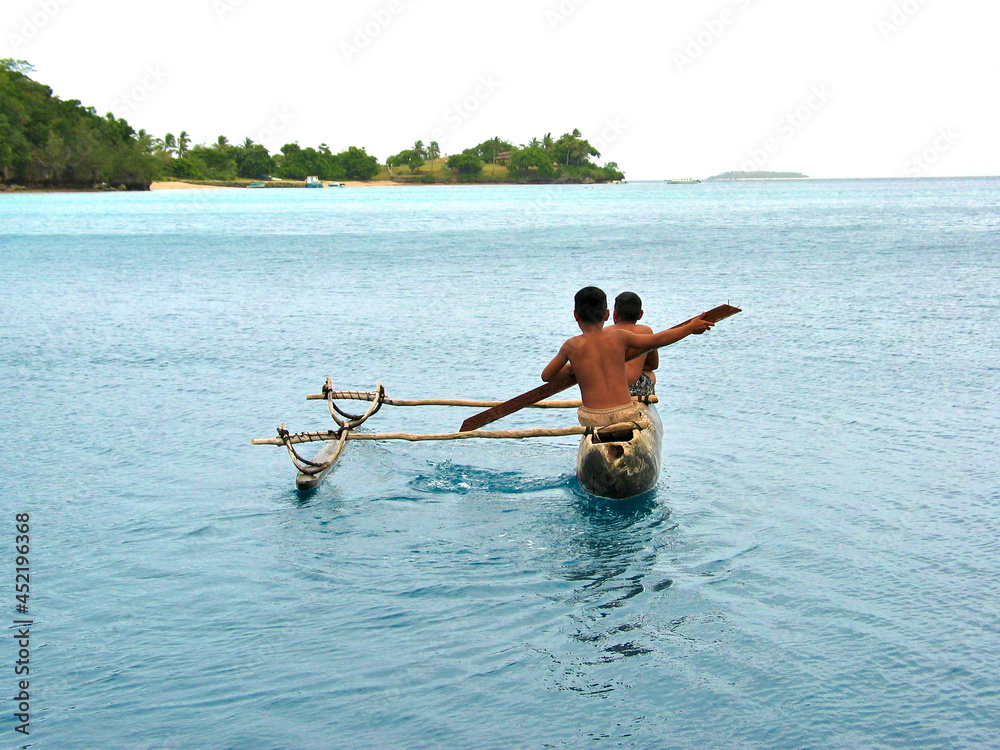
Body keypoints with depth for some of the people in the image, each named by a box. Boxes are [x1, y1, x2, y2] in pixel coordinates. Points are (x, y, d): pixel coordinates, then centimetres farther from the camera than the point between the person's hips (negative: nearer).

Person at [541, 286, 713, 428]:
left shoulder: (571, 346, -2)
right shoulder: (618, 336, 2)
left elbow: (546, 376, 9)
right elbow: (658, 340, 12)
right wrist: (691, 328, 24)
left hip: (593, 420, 0)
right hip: (626, 415, 0)